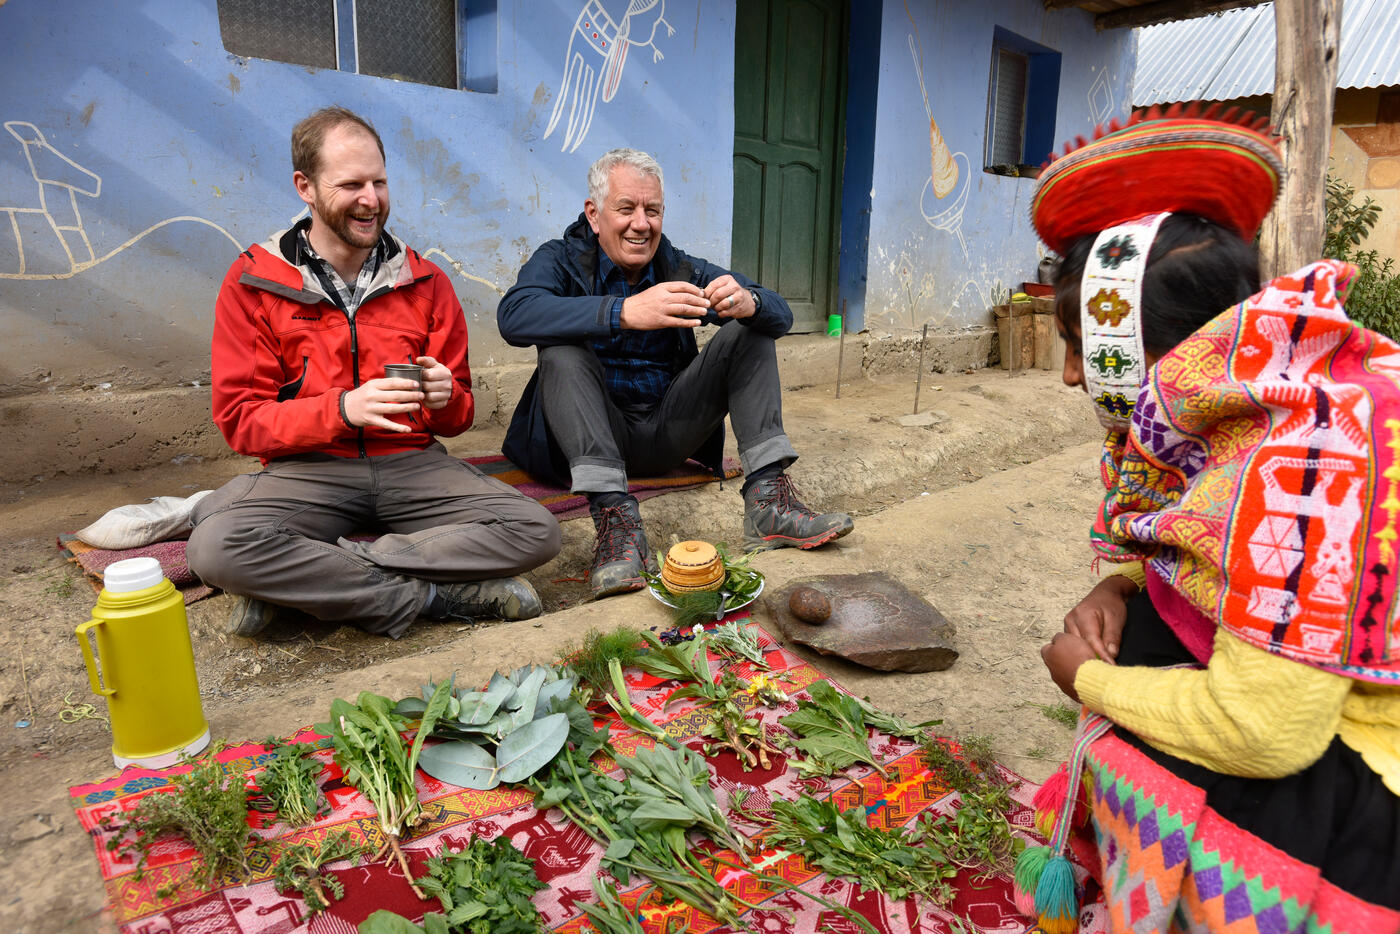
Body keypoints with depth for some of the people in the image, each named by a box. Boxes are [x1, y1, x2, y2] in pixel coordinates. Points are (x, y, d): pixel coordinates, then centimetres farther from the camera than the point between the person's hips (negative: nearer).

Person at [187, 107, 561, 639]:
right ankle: (434, 595, -20)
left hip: (411, 464, 2)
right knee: (217, 547, -33)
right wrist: (343, 409, -21)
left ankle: (298, 579, -20)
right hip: (307, 469, -2)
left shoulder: (425, 281, 8)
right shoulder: (252, 282, 3)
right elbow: (240, 421, -4)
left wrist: (445, 399, -14)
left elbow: (457, 417, 12)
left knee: (536, 531, -22)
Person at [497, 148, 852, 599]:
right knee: (562, 350, -28)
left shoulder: (682, 269, 6)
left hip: (668, 434, 3)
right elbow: (514, 315, -27)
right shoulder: (561, 260, -3)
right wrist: (624, 313, -40)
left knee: (749, 330, -6)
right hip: (592, 439, -3)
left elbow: (780, 314, -2)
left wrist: (748, 303, -28)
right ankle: (616, 518, -39)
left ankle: (768, 499, -21)